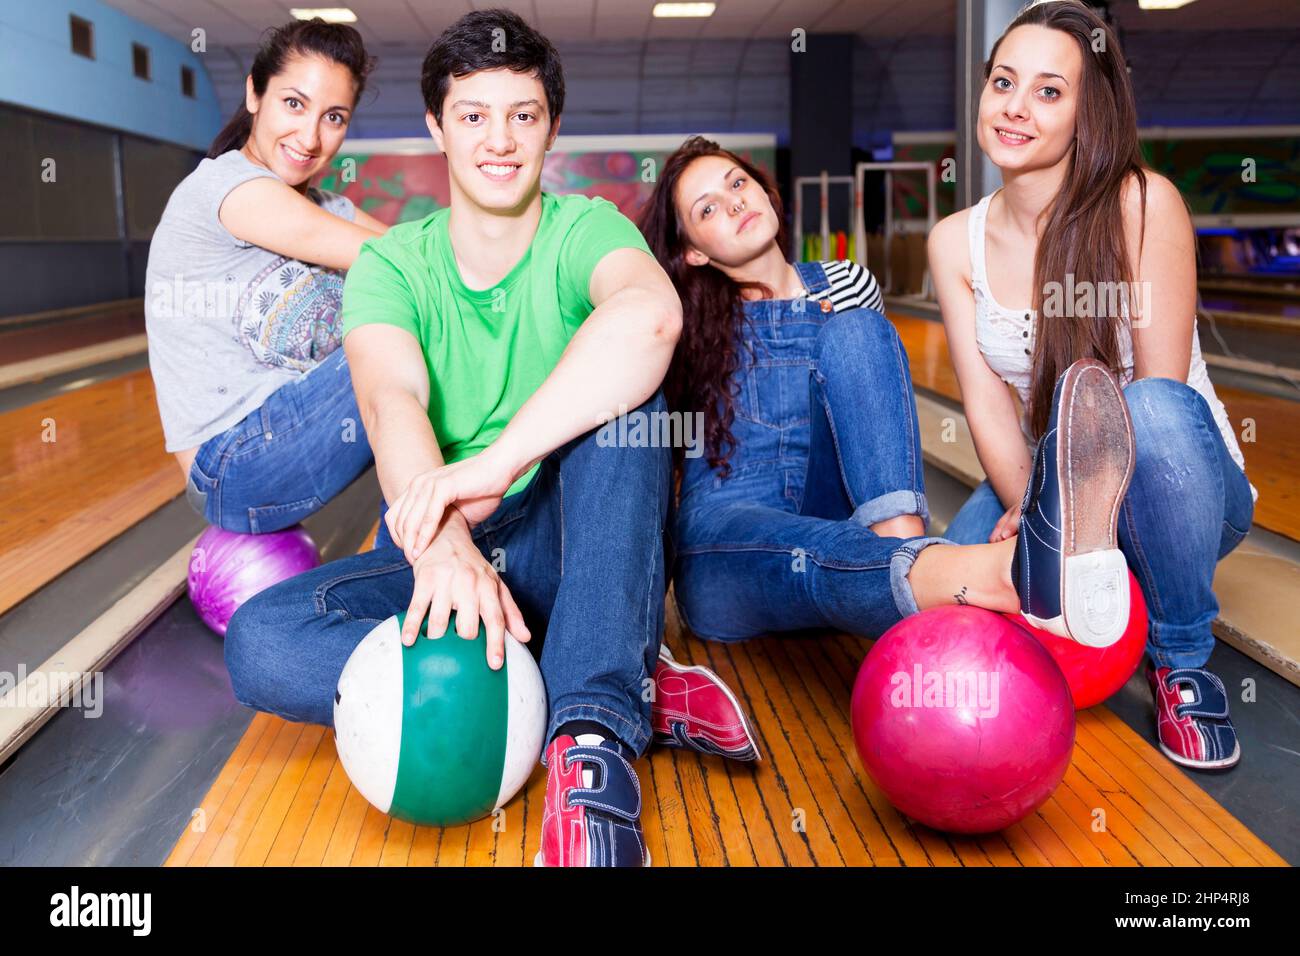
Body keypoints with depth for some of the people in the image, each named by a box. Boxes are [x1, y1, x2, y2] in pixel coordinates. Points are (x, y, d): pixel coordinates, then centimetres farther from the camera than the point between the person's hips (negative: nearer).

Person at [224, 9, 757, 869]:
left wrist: (496, 461, -42)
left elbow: (651, 314, -30)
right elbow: (393, 399, -21)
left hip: (578, 547, -2)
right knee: (260, 642, -24)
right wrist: (441, 542, -42)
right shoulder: (391, 264, 1)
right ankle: (640, 692, -26)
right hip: (441, 552, 2)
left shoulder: (585, 230, -4)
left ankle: (596, 740, -36)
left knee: (617, 385, -28)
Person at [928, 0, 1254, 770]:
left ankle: (1183, 664, -14)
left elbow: (1158, 384, -17)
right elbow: (987, 405, -7)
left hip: (1179, 491, -3)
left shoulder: (1143, 203, -15)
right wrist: (1031, 510, -24)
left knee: (1154, 410, -38)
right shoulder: (957, 242, -3)